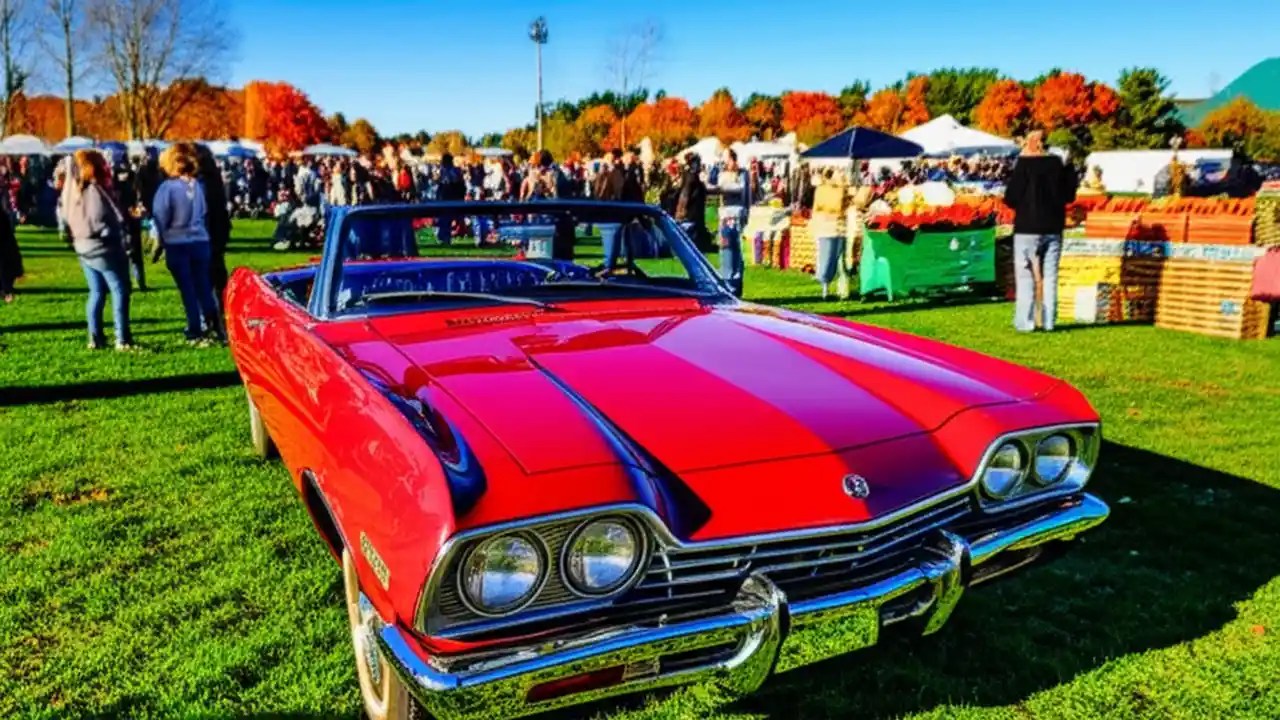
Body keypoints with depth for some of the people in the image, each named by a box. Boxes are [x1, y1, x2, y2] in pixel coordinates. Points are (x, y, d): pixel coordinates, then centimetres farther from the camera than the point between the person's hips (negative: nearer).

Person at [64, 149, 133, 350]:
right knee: (120, 291, -3)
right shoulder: (95, 190, -18)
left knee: (96, 293, 13)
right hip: (103, 250, -8)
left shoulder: (73, 189, 7)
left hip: (84, 249, 8)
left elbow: (66, 217, 14)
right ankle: (122, 339, -6)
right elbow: (113, 221, -19)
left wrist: (76, 238, 13)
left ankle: (95, 338, 13)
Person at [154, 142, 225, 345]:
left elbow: (161, 219, -8)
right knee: (203, 287, 12)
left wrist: (160, 241, 4)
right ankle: (215, 328, 11)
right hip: (200, 241, 4)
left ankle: (196, 332, 7)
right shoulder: (197, 185, 0)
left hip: (177, 245, -4)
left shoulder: (167, 187, -13)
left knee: (188, 290, 3)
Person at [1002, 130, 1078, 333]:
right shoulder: (1059, 165, 3)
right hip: (1053, 229, 4)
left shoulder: (1024, 166, -11)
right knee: (1050, 276, 9)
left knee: (1025, 277, 1)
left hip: (1027, 228, -4)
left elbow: (1010, 198, -14)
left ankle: (1025, 322, -3)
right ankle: (1048, 321, 8)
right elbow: (1069, 196, 10)